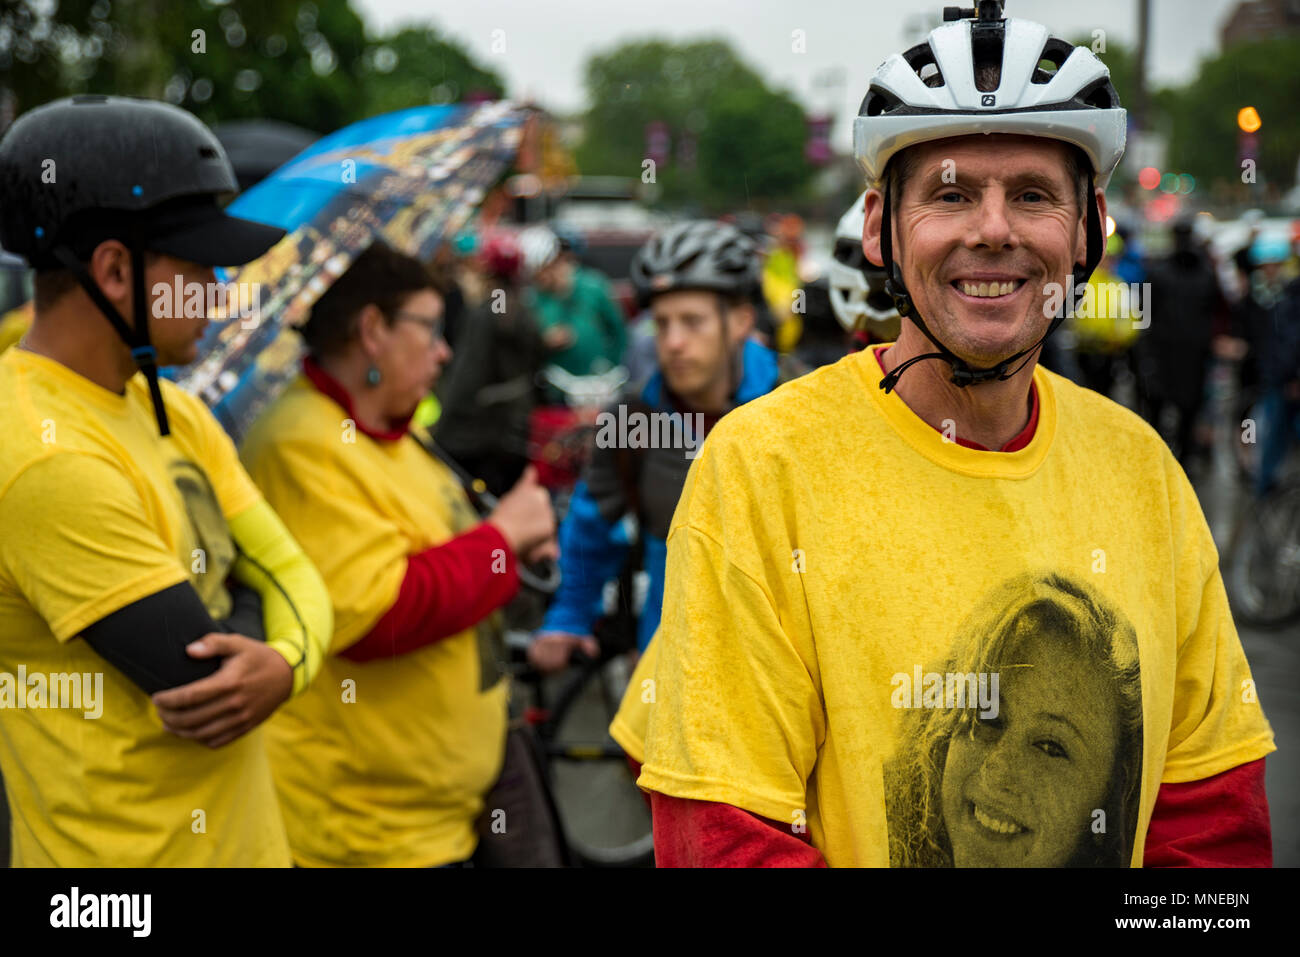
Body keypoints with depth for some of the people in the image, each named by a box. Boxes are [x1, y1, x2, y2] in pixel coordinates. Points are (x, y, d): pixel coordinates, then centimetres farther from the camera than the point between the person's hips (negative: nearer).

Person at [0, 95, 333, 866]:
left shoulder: (173, 412, 5)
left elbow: (291, 579, 2)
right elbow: (204, 678, -25)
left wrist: (287, 661, -19)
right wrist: (248, 625, -4)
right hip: (133, 848, -8)